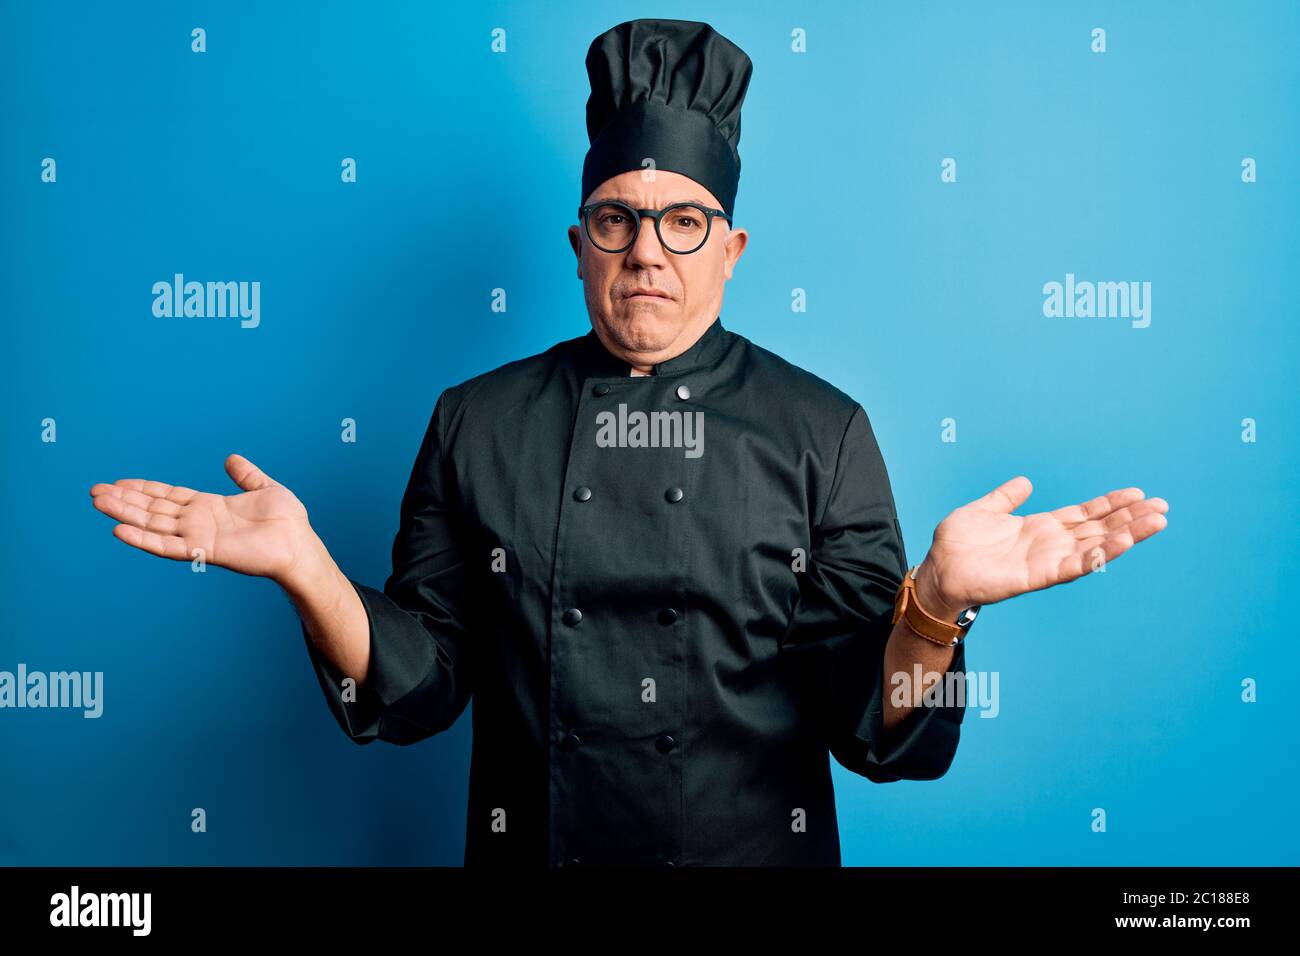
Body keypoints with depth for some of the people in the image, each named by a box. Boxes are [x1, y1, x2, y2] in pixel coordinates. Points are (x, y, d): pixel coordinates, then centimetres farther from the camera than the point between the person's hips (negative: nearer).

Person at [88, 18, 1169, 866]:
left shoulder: (822, 432, -7)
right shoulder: (478, 423, -4)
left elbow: (873, 729, -10)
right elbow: (416, 688, -4)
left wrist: (936, 601, -28)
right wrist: (306, 567, -19)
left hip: (758, 850, 0)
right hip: (525, 848, 1)